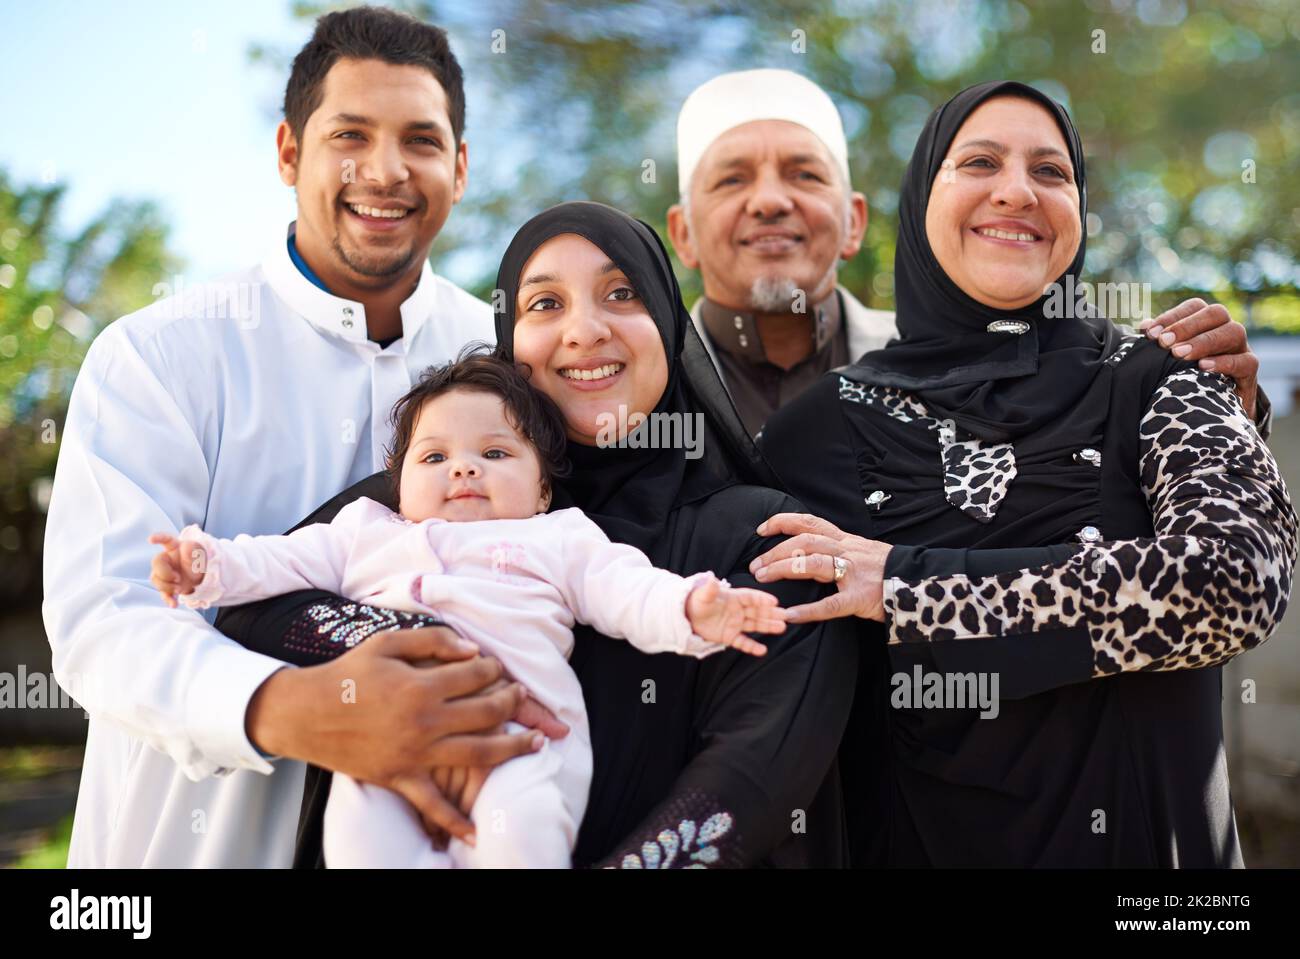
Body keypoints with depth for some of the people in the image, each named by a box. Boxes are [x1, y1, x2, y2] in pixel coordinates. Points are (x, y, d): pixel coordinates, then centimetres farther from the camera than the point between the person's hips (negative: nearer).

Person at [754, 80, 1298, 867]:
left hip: (1135, 836, 0)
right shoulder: (825, 422, -4)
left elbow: (1235, 580, -22)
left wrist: (907, 586, -21)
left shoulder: (1159, 383, -4)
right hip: (906, 838, 1)